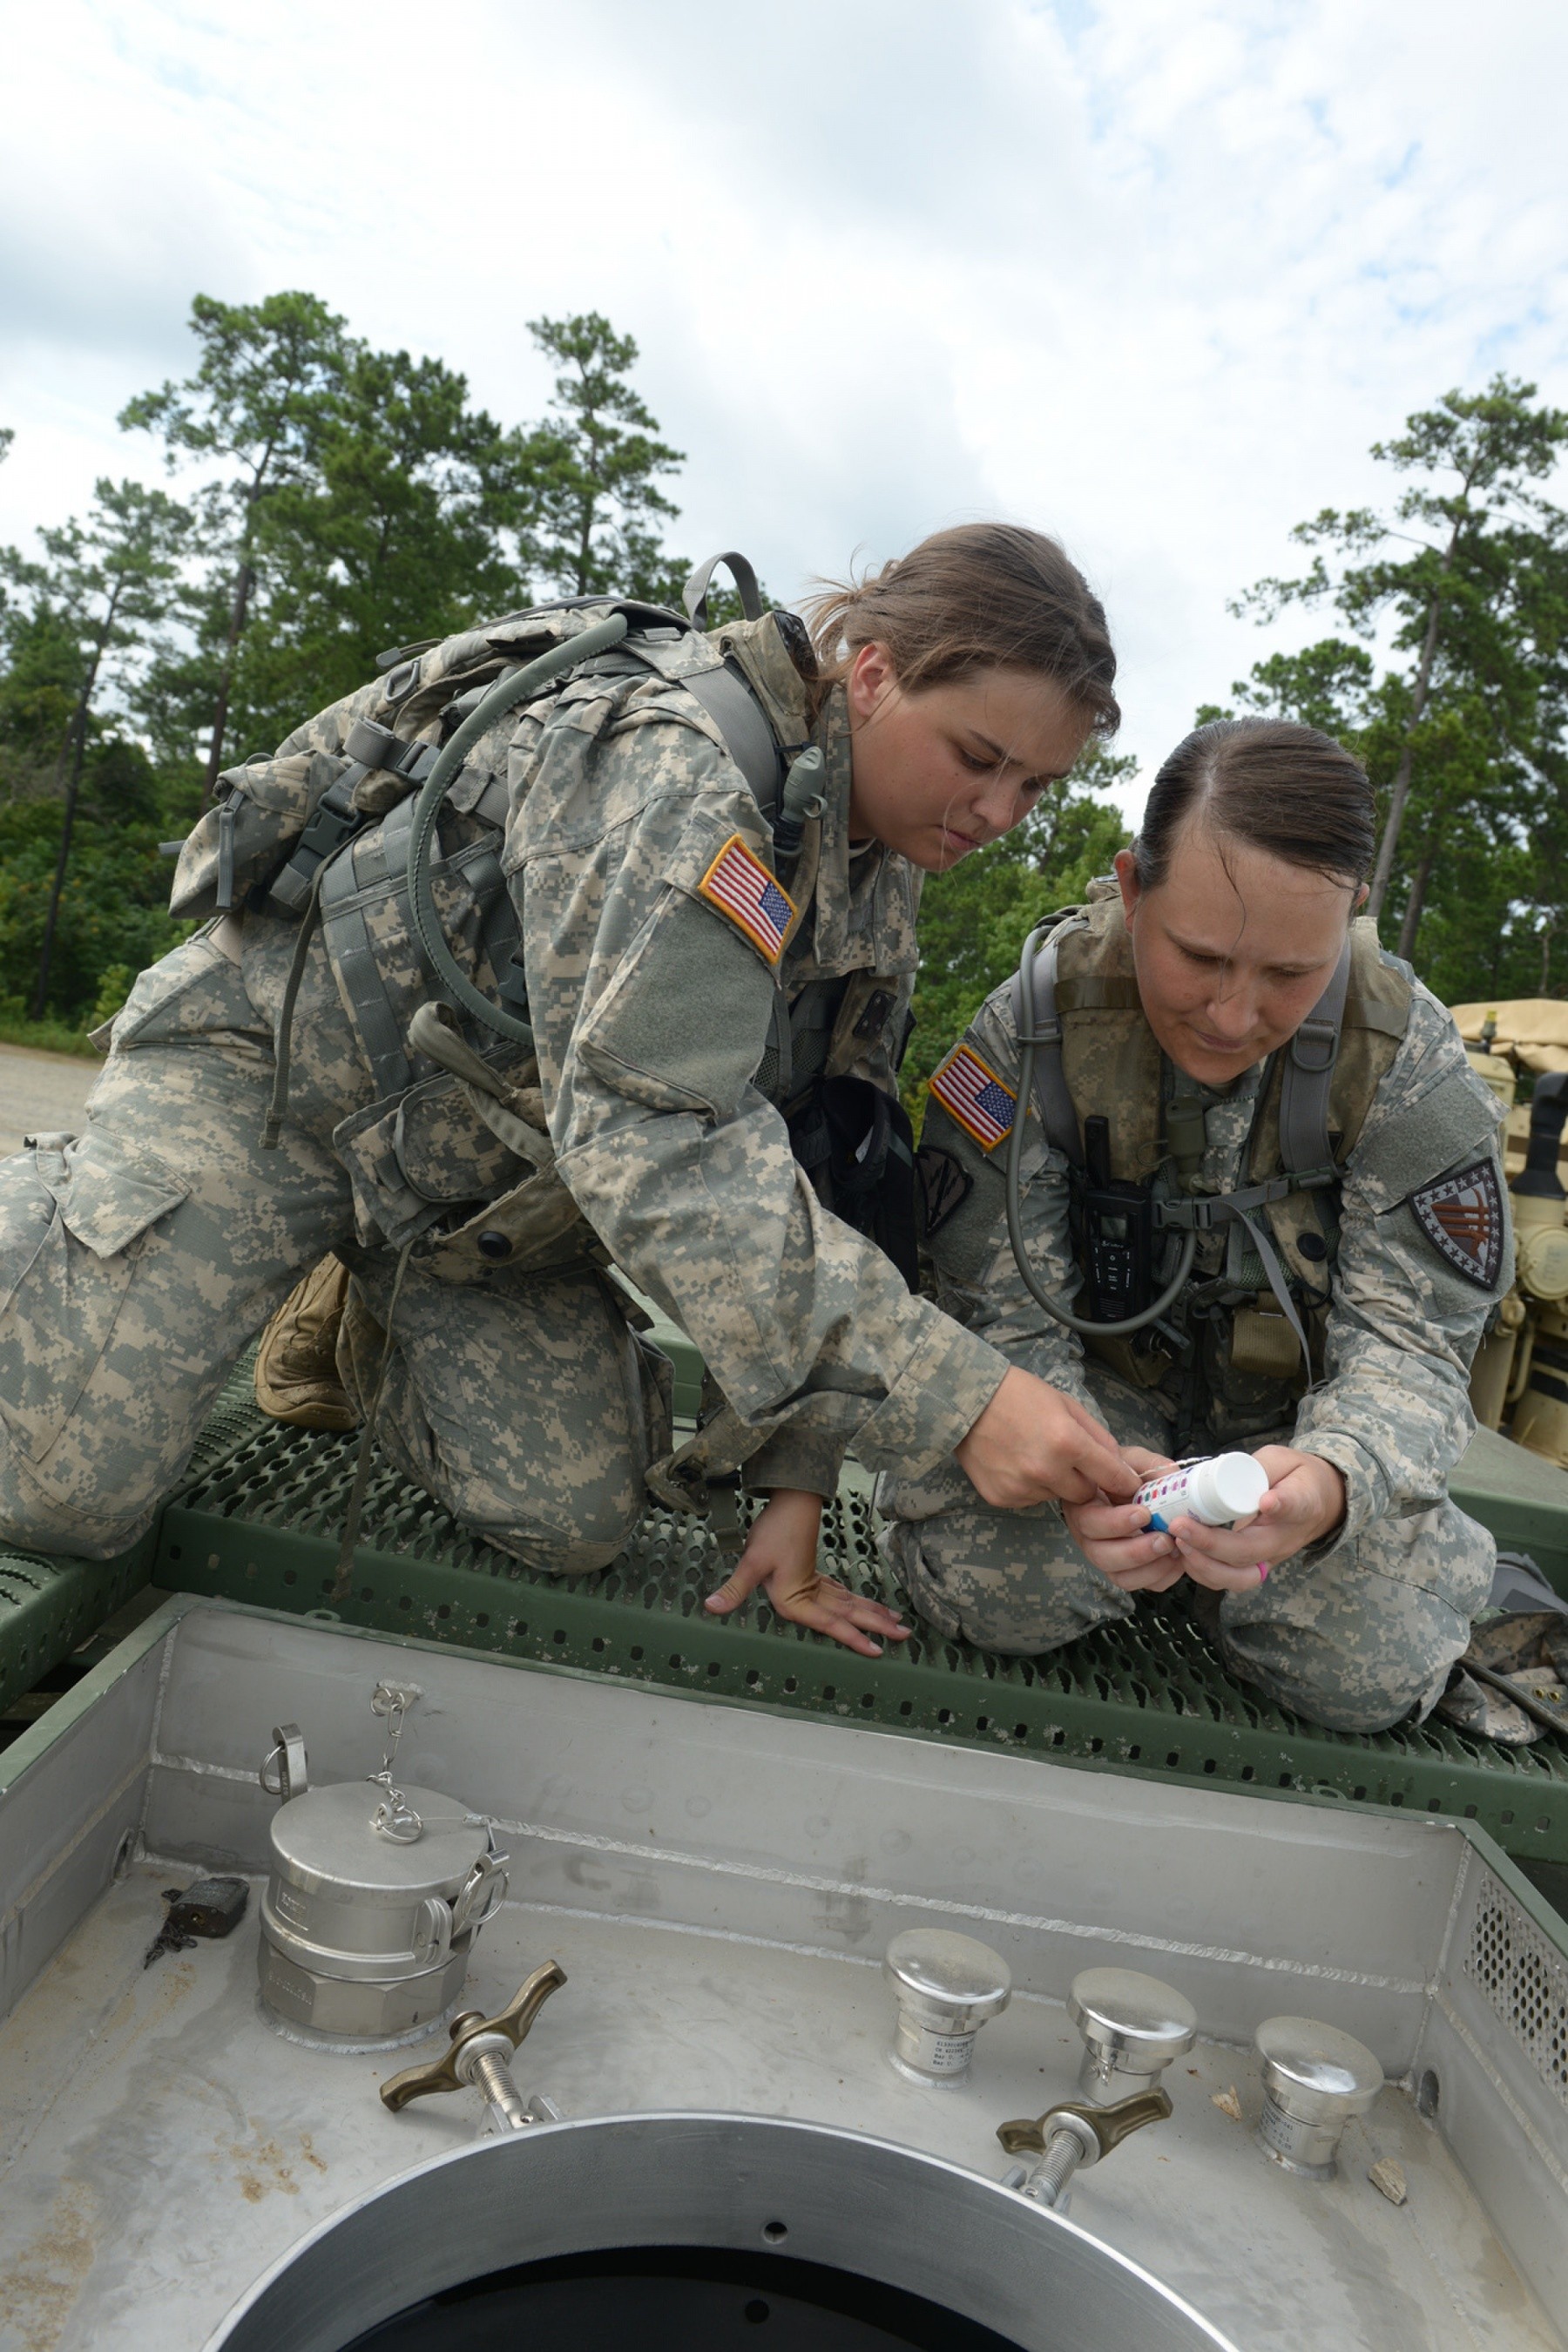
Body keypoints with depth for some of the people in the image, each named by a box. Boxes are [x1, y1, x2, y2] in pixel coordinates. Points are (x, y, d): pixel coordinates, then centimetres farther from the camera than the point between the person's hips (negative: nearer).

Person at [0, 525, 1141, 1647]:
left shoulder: (881, 894, -2)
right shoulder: (673, 763, -29)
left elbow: (828, 1183, -2)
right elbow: (653, 1138, -39)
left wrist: (797, 1479, -9)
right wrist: (958, 1397, -41)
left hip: (484, 1191, 7)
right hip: (271, 1061, -6)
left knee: (576, 1522, -3)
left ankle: (374, 1327, 23)